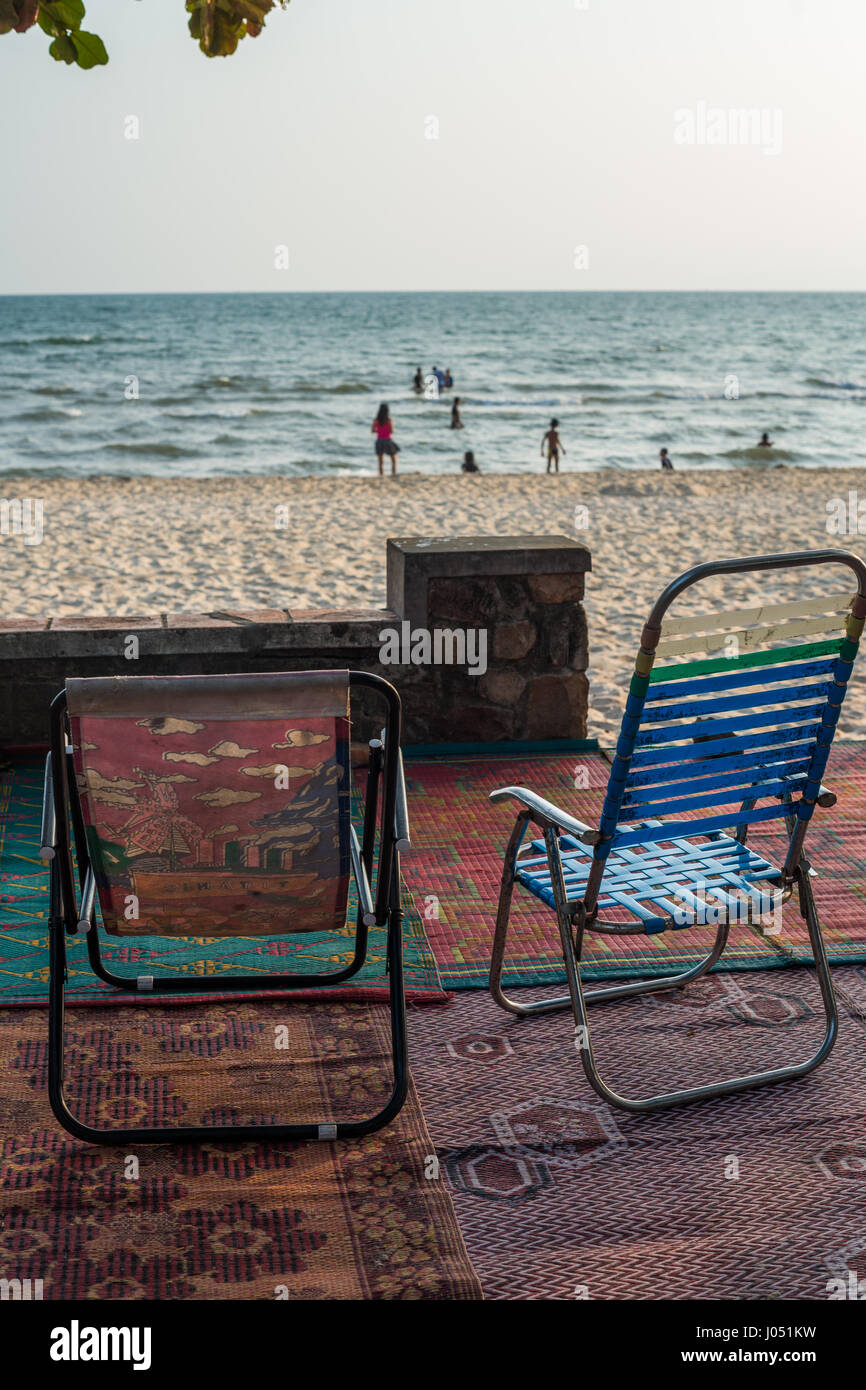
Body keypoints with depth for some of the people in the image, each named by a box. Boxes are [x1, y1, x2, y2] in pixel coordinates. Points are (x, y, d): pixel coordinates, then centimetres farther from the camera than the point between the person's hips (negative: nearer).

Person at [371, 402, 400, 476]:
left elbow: (372, 431, 0)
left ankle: (381, 476, 1)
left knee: (381, 462, 7)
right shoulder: (389, 420, -10)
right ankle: (394, 475, -2)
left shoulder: (376, 420, -2)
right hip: (388, 441, -2)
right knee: (394, 460, 10)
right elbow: (392, 431, -15)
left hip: (379, 441, 2)